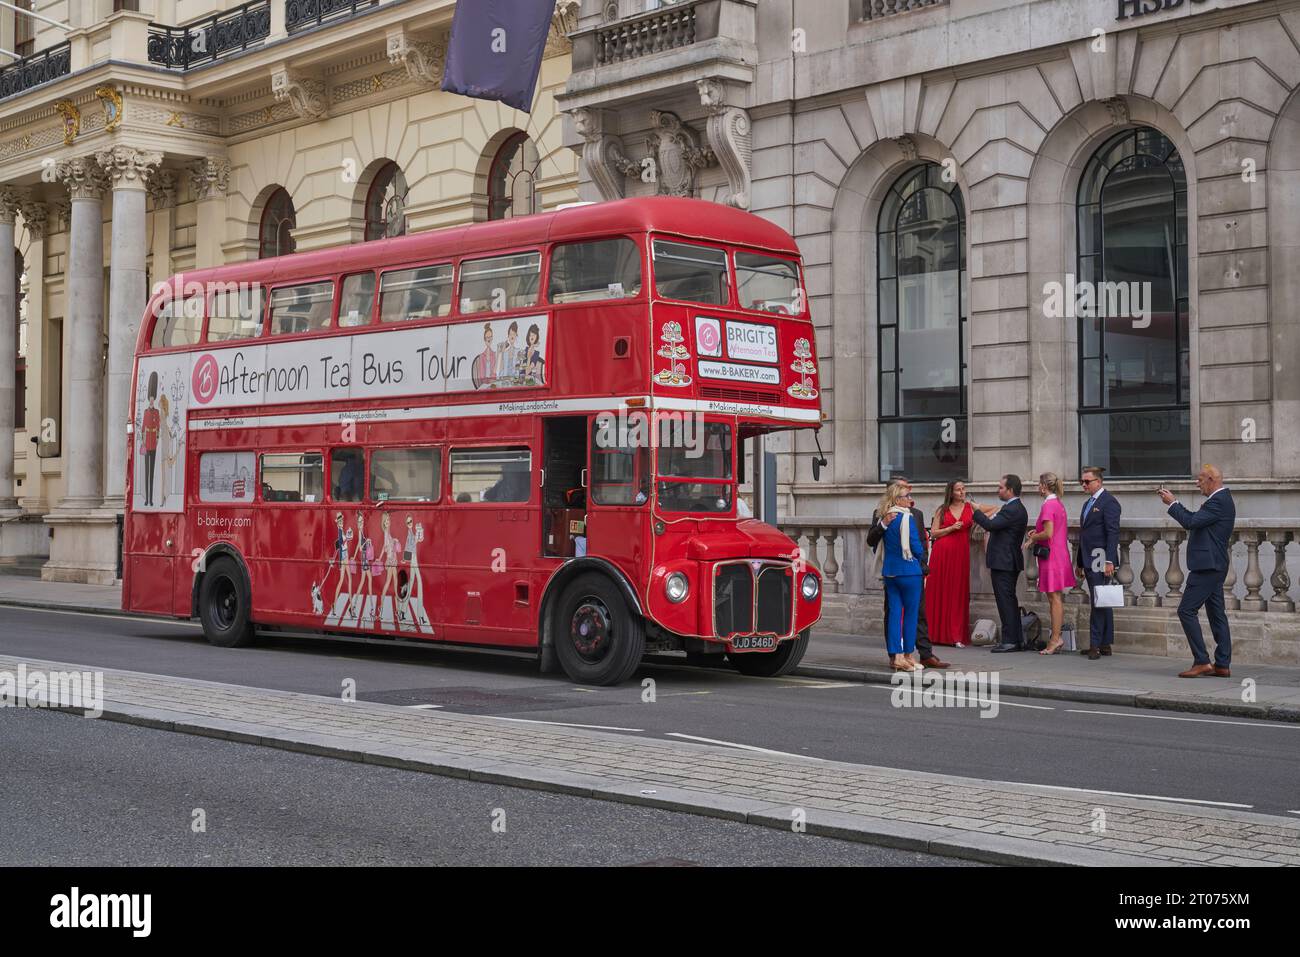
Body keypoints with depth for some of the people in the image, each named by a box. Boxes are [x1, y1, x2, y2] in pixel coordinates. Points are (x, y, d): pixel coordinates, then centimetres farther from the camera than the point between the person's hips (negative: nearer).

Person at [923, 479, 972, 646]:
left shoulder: (970, 508, 10)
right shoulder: (942, 510, 7)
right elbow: (933, 533, 2)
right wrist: (952, 528, -8)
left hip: (961, 554, 1)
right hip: (942, 552, -1)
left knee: (958, 593, -1)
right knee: (939, 591, 0)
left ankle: (956, 635, -1)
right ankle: (936, 633, 7)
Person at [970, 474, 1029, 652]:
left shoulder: (1012, 509, -18)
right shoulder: (1016, 508, 16)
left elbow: (990, 525, -24)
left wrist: (975, 512, -11)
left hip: (1003, 563, -11)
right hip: (1009, 562, 11)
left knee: (1005, 600, -8)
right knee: (1009, 601, 14)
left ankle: (1010, 641, -6)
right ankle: (1017, 640, 18)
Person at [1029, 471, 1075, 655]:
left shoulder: (1048, 505, -16)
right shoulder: (1059, 504, 14)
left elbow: (1048, 533, -22)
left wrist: (1034, 537, -5)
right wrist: (1037, 533, 13)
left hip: (1051, 556, -9)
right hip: (1061, 555, 9)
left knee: (1054, 598, -8)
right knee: (1058, 598, 10)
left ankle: (1055, 638, -8)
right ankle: (1056, 637, 12)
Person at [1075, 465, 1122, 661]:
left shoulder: (1108, 502, -9)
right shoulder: (1088, 503, 20)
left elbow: (1112, 533, -16)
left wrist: (1109, 561, -22)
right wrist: (1080, 563, 20)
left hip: (1099, 560, -9)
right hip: (1088, 560, 9)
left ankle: (1095, 645, -9)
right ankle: (1105, 645, 14)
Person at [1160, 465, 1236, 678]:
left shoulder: (1218, 501, -17)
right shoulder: (1222, 499, 16)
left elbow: (1190, 522, -23)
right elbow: (1195, 520, 20)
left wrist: (1172, 503, -11)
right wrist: (1174, 503, 13)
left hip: (1207, 566, -11)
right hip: (1214, 566, 11)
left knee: (1186, 610, -10)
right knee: (1216, 613, 11)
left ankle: (1201, 662, -11)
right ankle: (1222, 665, 13)